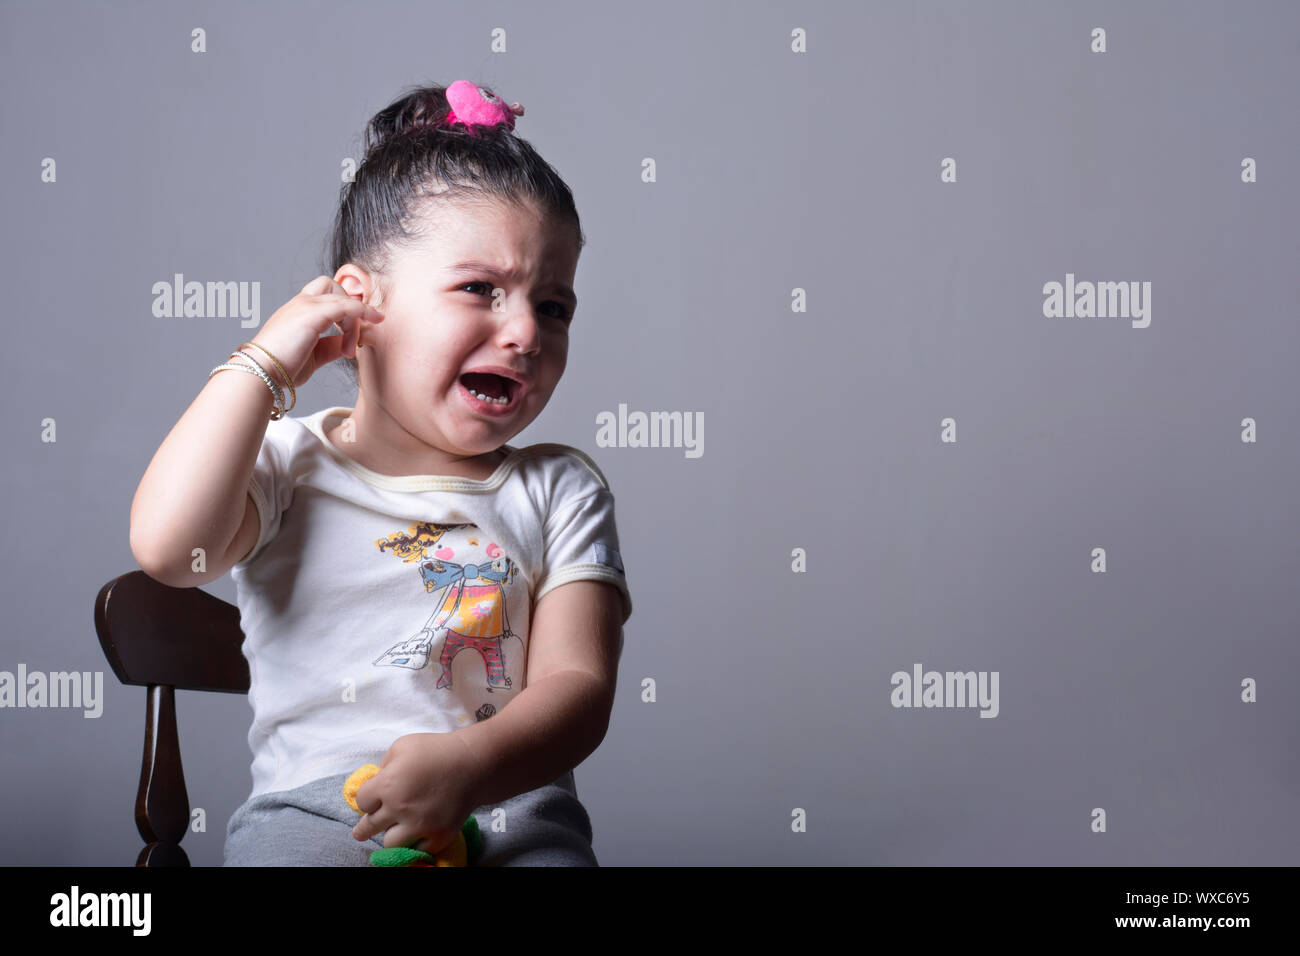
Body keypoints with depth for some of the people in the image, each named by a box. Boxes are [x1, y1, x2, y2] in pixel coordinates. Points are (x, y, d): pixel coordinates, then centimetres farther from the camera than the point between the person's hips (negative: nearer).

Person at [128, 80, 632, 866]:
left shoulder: (559, 492, 10)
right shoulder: (289, 464, 8)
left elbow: (577, 684, -1)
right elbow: (168, 549, -12)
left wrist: (469, 764, -23)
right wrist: (263, 363, -4)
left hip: (513, 813, 2)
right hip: (312, 807, -1)